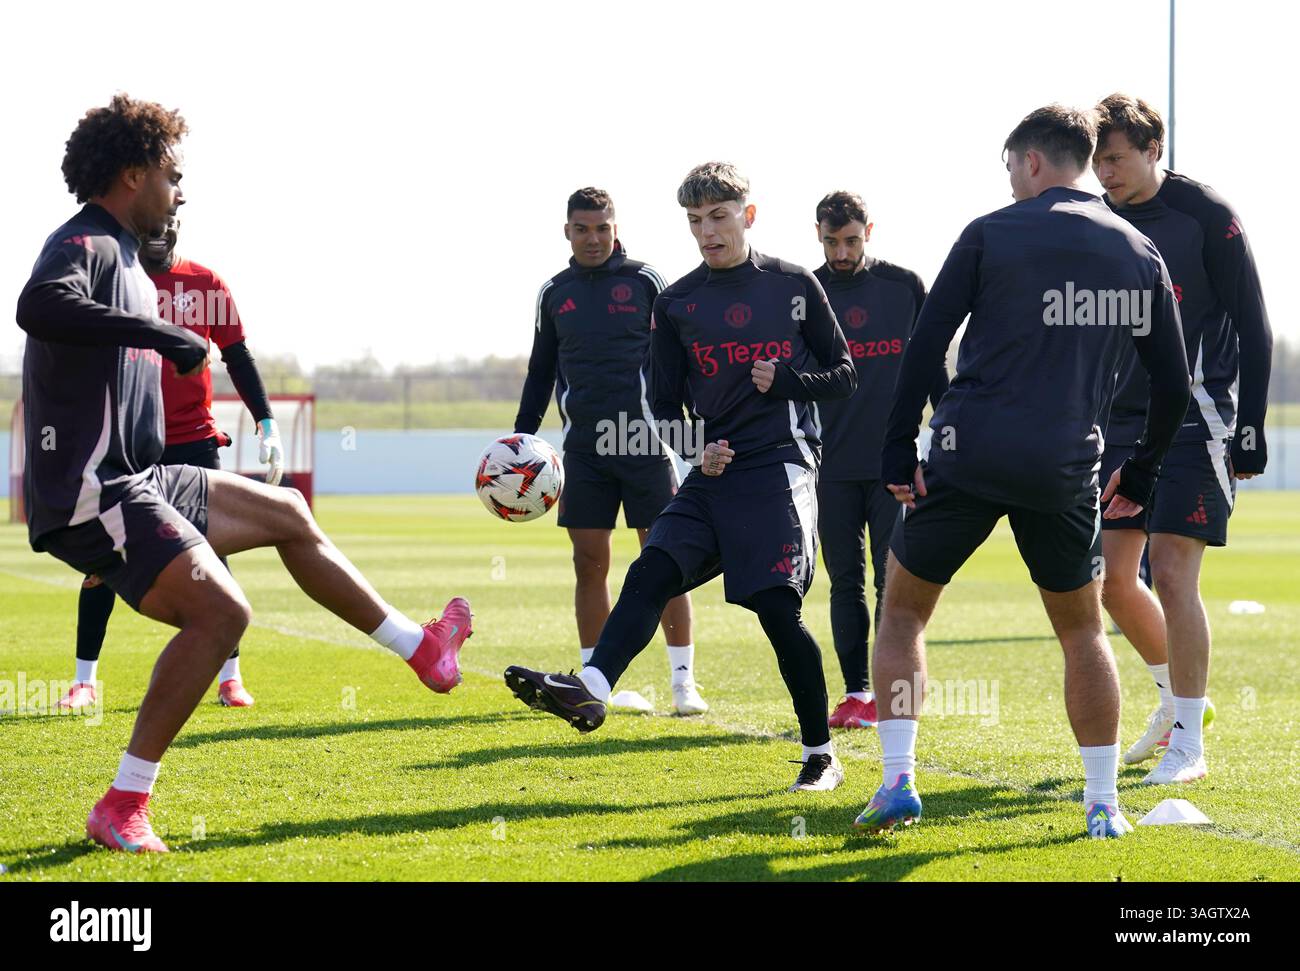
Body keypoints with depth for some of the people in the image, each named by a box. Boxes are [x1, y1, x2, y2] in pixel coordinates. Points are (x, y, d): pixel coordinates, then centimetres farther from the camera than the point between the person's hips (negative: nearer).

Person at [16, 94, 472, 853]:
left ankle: (421, 649, 33)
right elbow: (39, 306, -37)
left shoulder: (119, 253, 17)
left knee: (288, 515, 19)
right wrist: (167, 336, -34)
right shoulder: (84, 244, -14)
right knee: (219, 609, -23)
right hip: (90, 490, -11)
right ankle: (122, 809, -17)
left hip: (133, 483, 11)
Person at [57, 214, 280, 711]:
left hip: (195, 442, 0)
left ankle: (230, 677, 7)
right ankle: (84, 680, 8)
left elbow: (237, 357, 7)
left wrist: (266, 422, -3)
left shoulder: (206, 284, 3)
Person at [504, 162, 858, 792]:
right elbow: (665, 404, 13)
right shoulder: (677, 303, 11)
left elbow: (844, 378, 8)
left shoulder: (794, 286, 4)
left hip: (781, 464, -4)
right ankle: (590, 690, -27)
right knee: (650, 572, -15)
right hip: (714, 471, 4)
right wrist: (697, 447, -6)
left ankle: (821, 755, -1)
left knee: (776, 606, -12)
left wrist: (785, 380, -10)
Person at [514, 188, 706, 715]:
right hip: (584, 448, 3)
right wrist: (520, 440, 14)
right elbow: (541, 372, 20)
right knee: (590, 561, 1)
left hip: (646, 441, -3)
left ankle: (683, 681, 3)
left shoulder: (645, 280, 3)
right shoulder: (554, 293, 12)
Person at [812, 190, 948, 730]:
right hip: (831, 464, 1)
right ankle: (856, 691, 8)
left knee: (893, 581, -3)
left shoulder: (903, 286, 5)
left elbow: (931, 364, 11)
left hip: (893, 459, -1)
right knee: (845, 581, 3)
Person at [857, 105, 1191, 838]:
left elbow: (927, 345, -4)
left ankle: (898, 781, 4)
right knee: (1083, 631, 18)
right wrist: (1141, 474, 22)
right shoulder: (1139, 253, 9)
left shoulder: (992, 235, 0)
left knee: (903, 611, 13)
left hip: (969, 458, -2)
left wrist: (899, 449, 0)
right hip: (1067, 472, 3)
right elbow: (1173, 382, 12)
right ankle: (1104, 804, 13)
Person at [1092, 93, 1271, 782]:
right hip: (1120, 425, 6)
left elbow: (1252, 328, -6)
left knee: (1172, 574, -13)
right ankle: (1175, 698, 28)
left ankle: (1188, 744, -5)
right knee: (1111, 576, 5)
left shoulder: (1205, 215, -8)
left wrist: (1249, 433, -10)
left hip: (1196, 421, -6)